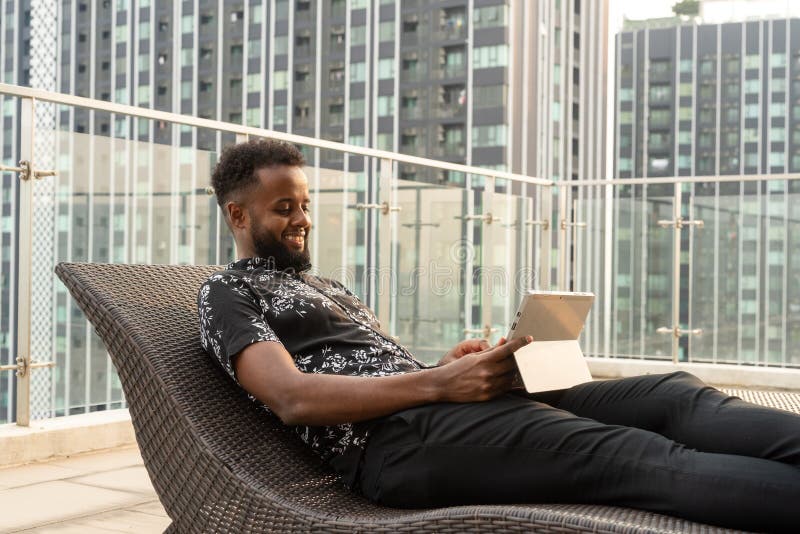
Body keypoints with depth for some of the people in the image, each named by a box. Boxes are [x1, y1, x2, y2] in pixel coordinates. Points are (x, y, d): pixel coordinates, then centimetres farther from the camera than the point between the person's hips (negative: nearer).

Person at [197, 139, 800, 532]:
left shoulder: (330, 288, 33)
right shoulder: (226, 292, 7)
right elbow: (294, 397, -10)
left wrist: (450, 365, -1)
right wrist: (439, 384, -19)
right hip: (393, 438, -8)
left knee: (675, 393, -11)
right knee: (643, 457, -27)